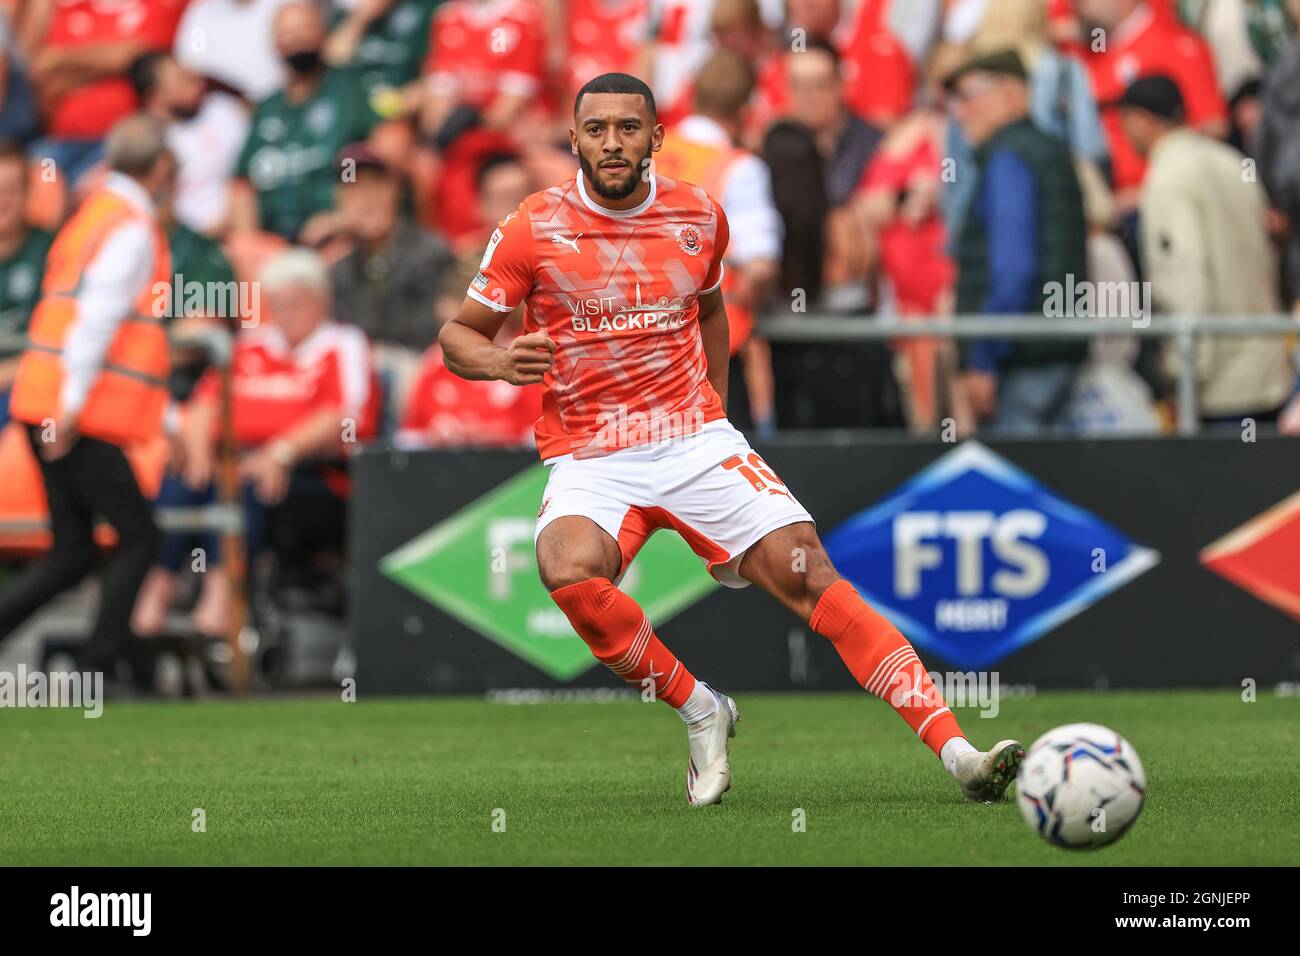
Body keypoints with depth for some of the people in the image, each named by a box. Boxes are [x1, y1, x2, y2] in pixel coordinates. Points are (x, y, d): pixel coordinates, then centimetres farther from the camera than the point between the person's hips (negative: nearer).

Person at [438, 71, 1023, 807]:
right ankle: (701, 711, -10)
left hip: (696, 441, 2)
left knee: (807, 572, -15)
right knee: (570, 571, -34)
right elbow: (458, 335, 3)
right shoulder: (535, 229, -3)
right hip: (590, 461, -2)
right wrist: (500, 362, -18)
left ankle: (957, 752, -19)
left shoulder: (699, 216, 6)